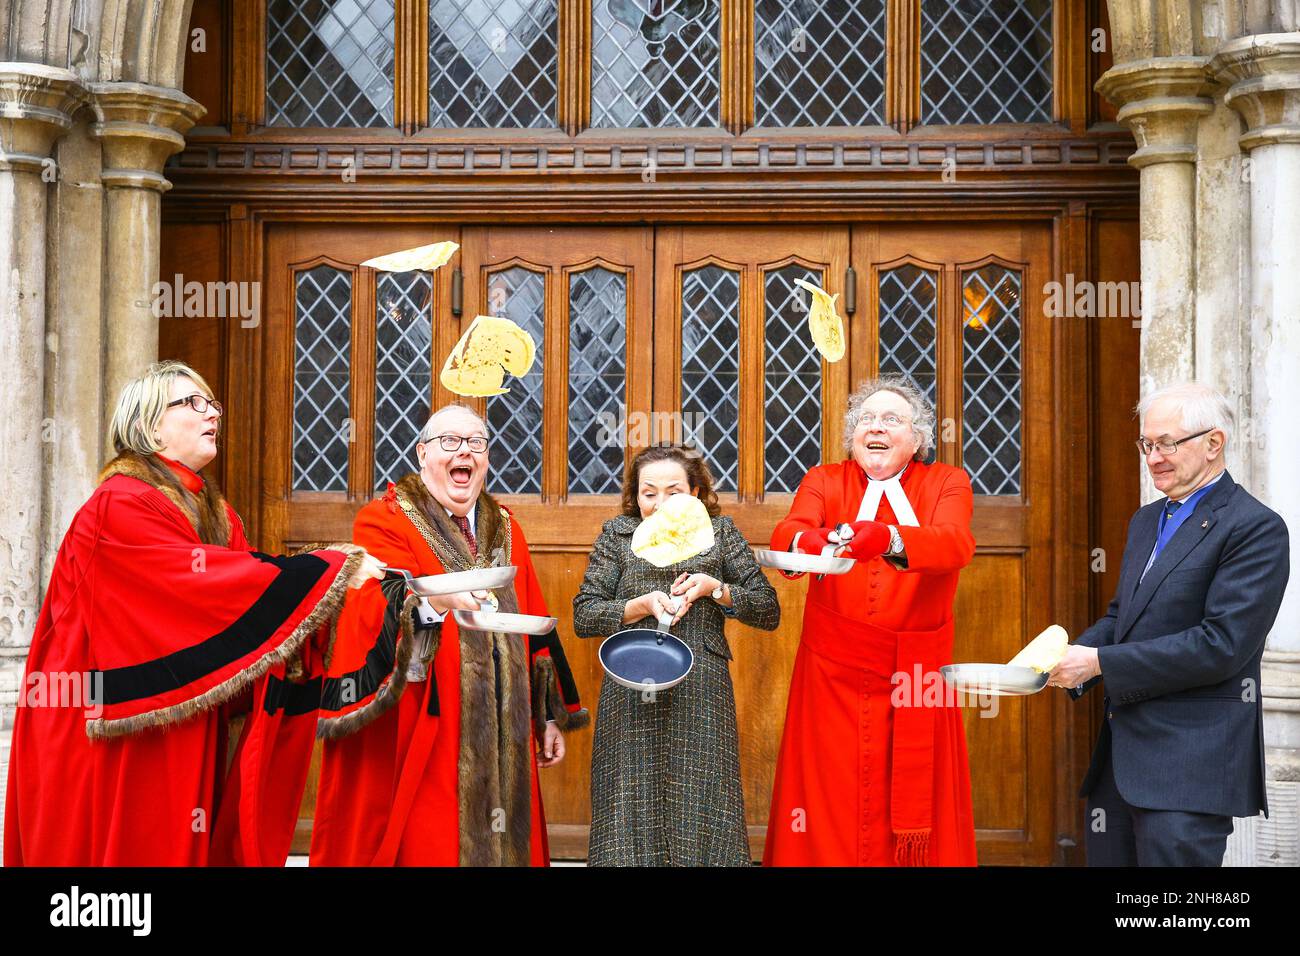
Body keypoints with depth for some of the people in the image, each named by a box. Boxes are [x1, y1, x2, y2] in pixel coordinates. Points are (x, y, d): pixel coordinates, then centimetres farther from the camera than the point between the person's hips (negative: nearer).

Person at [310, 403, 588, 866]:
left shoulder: (504, 529, 15)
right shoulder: (383, 521, -3)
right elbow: (373, 612, -20)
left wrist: (550, 715, 14)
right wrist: (432, 600, -40)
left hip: (502, 735, 5)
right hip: (421, 741, -5)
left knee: (499, 844, 9)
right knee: (424, 847, -3)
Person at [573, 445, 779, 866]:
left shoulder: (720, 532, 11)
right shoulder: (618, 534, 10)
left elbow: (769, 612, 7)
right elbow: (583, 617, 3)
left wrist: (714, 588, -7)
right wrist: (643, 605, -10)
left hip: (700, 700, 0)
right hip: (631, 700, 0)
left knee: (702, 816, -2)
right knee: (631, 823, 0)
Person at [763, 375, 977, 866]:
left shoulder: (947, 483, 5)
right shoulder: (824, 481, 8)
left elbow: (957, 544, -17)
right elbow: (786, 532, -12)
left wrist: (888, 539, -37)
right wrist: (803, 541, -38)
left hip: (915, 677, 0)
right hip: (833, 675, 0)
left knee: (913, 818, 2)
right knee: (832, 813, -2)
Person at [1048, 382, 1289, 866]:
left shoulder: (1255, 528, -10)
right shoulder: (1146, 521, 17)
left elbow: (1222, 644, -19)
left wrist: (1100, 662, -18)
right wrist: (1074, 654, -1)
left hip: (1192, 760, -8)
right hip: (1121, 751, 8)